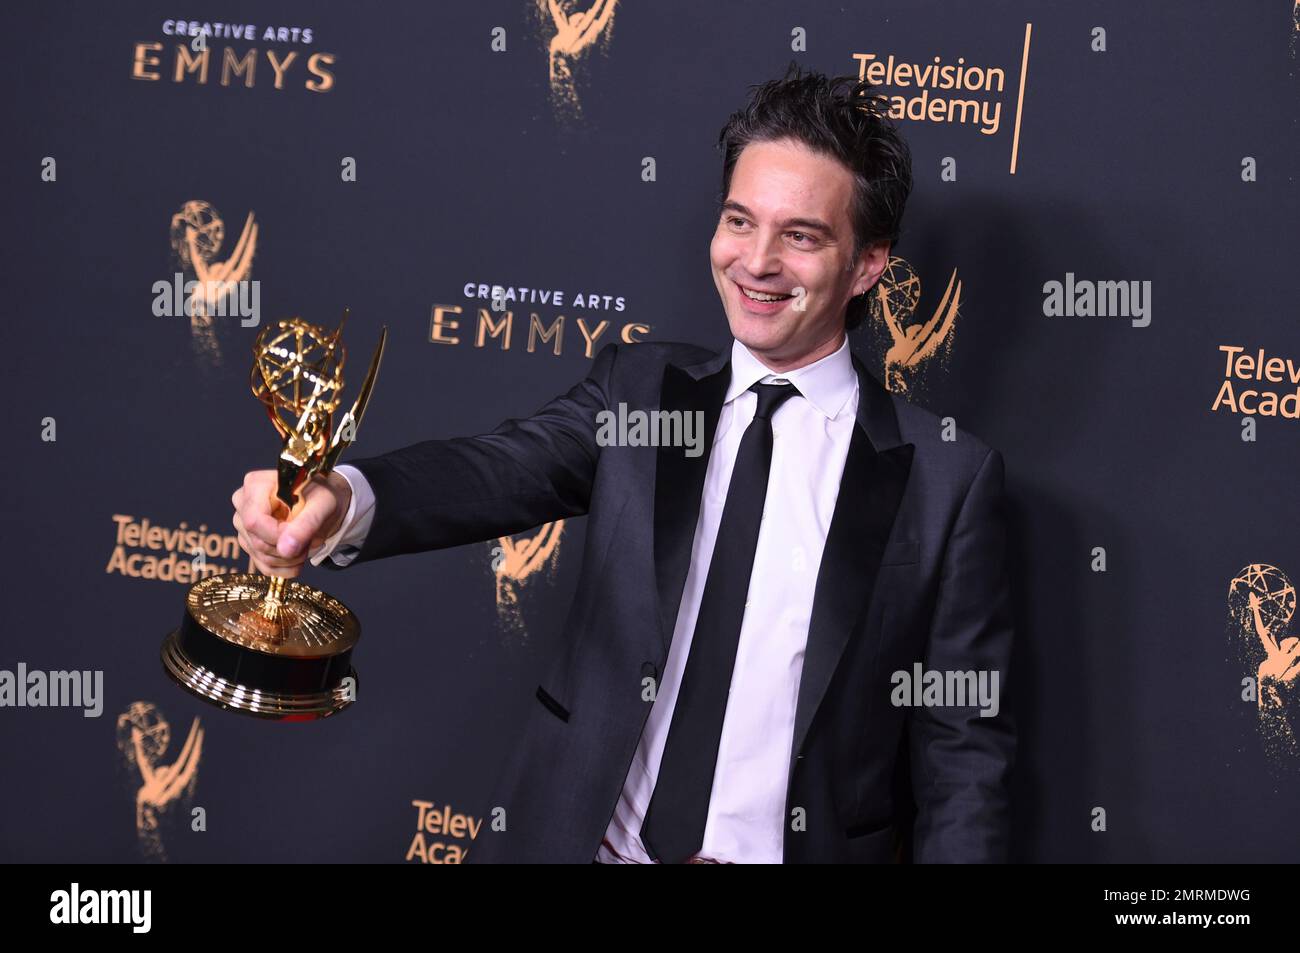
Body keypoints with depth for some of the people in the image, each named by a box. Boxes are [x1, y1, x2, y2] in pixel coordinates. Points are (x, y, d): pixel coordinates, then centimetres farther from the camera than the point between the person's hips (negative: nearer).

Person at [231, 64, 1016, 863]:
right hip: (582, 839, 2)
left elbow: (964, 747, -5)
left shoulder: (948, 481, -7)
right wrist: (343, 498, -36)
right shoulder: (638, 387, 1)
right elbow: (504, 469, -17)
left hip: (798, 850, -2)